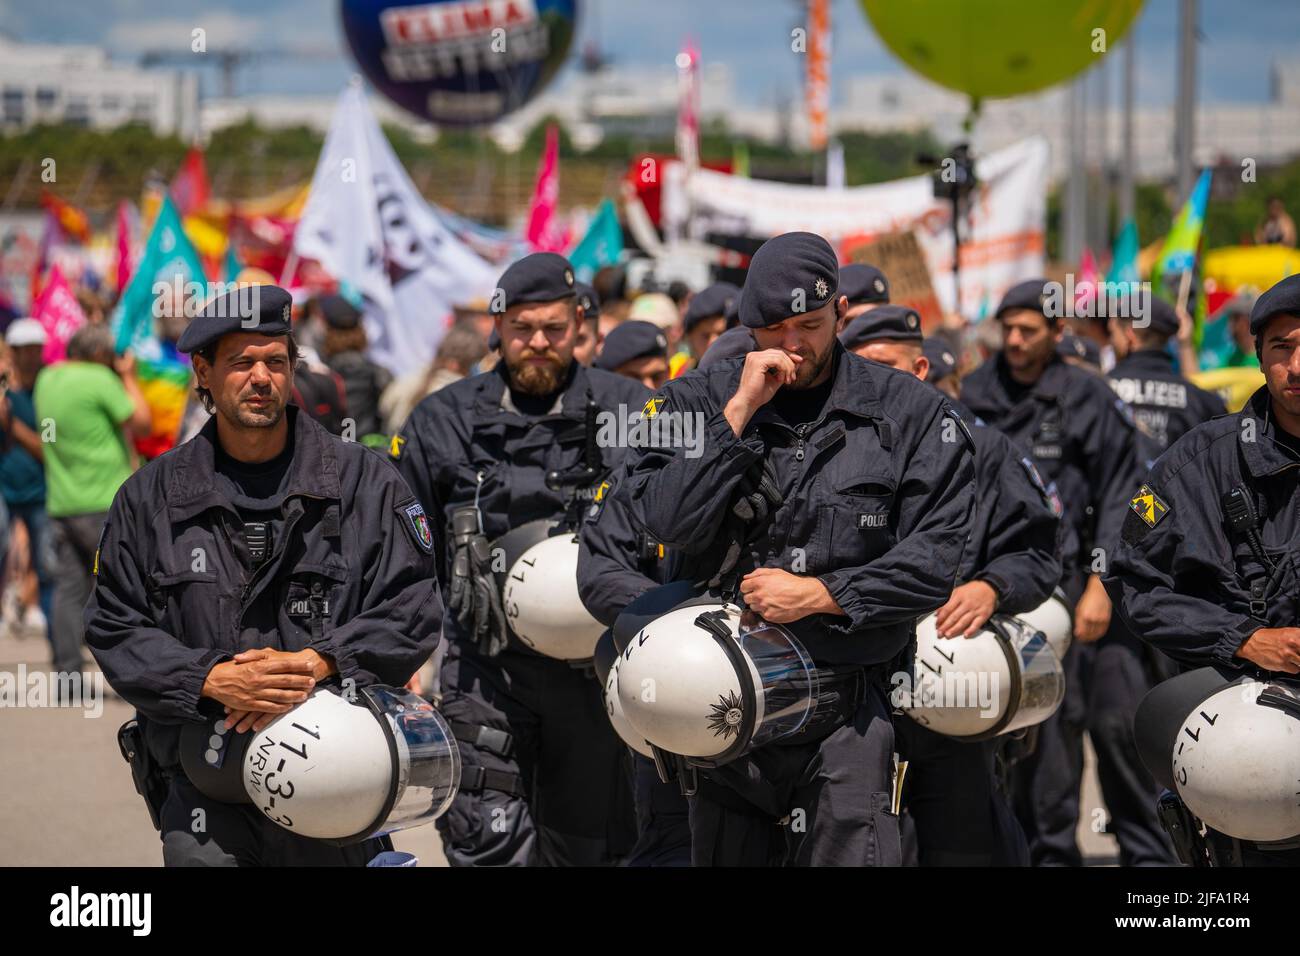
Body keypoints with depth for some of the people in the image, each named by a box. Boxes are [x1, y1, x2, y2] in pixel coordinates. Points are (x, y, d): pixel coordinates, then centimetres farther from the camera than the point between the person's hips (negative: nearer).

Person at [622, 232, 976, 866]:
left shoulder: (910, 413, 2)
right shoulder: (697, 401, 5)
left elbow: (937, 557, -5)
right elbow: (665, 522, -10)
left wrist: (821, 594, -11)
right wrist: (741, 411, -13)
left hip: (846, 718, -2)